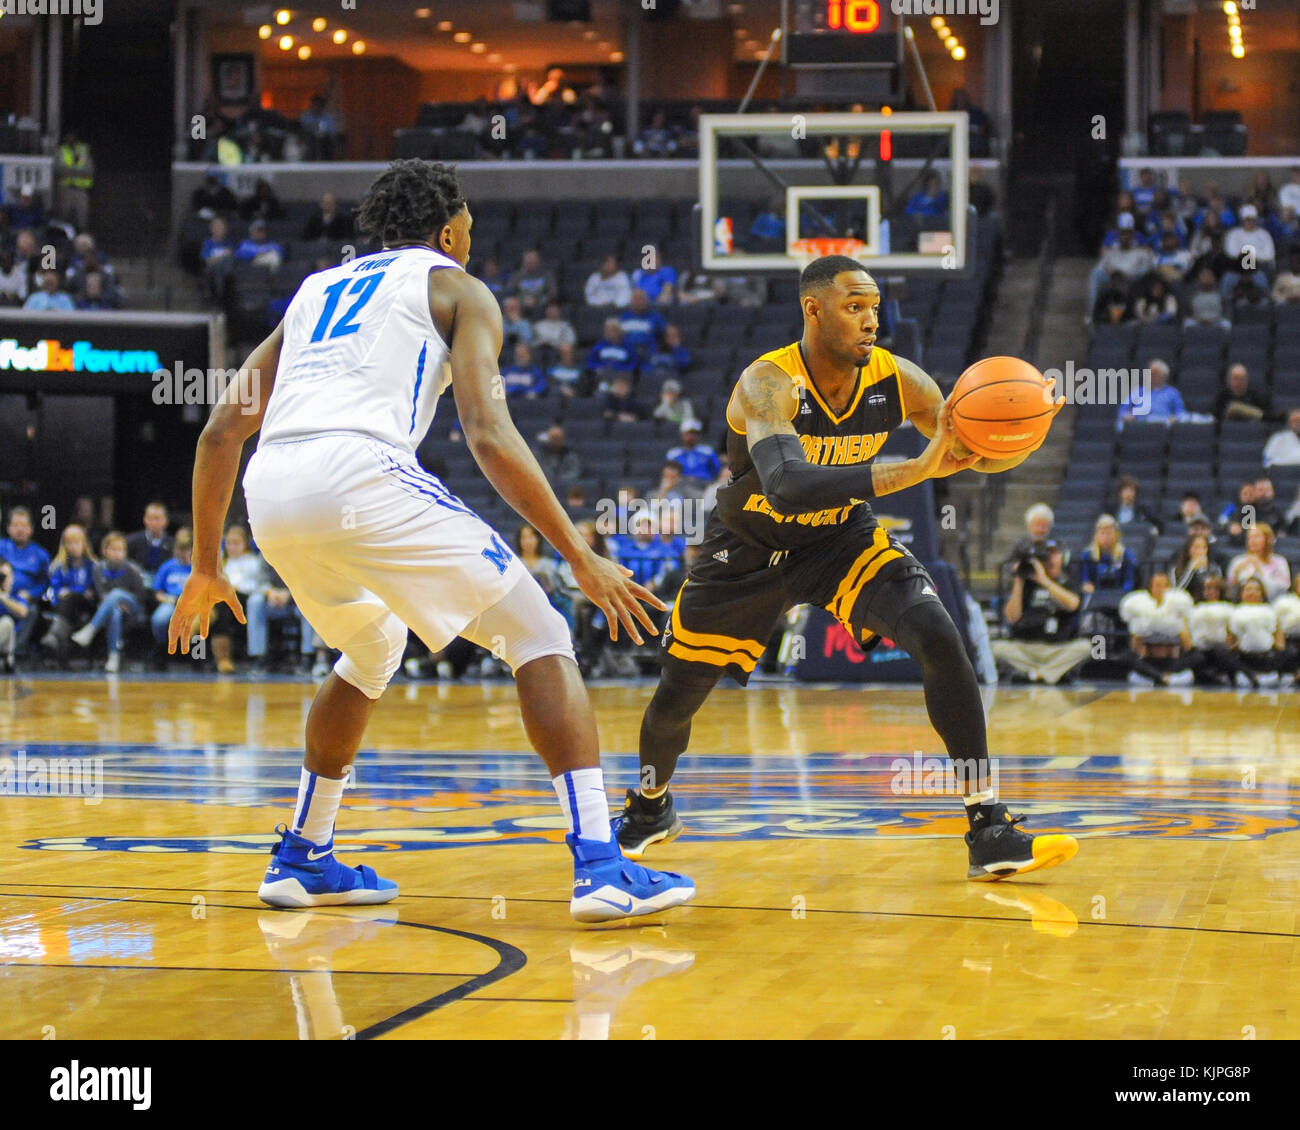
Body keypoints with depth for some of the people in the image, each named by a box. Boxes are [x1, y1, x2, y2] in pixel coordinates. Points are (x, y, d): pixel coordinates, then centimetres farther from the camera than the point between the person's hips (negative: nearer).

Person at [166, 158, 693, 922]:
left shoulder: (316, 290, 33)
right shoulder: (456, 288, 17)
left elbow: (221, 433, 29)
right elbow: (489, 436, 0)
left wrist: (206, 568, 36)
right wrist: (582, 558, 2)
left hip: (270, 491, 6)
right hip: (361, 473, -6)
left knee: (373, 650, 33)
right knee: (539, 637, 4)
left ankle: (303, 859, 34)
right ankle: (601, 868, -9)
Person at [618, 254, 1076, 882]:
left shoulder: (896, 381, -19)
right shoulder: (768, 383, -32)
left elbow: (981, 454, -12)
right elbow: (787, 485, -50)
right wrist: (914, 470, -57)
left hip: (843, 539, 2)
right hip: (748, 550, -2)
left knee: (939, 637, -22)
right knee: (675, 698, 7)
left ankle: (988, 831, -19)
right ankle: (650, 808, 42)